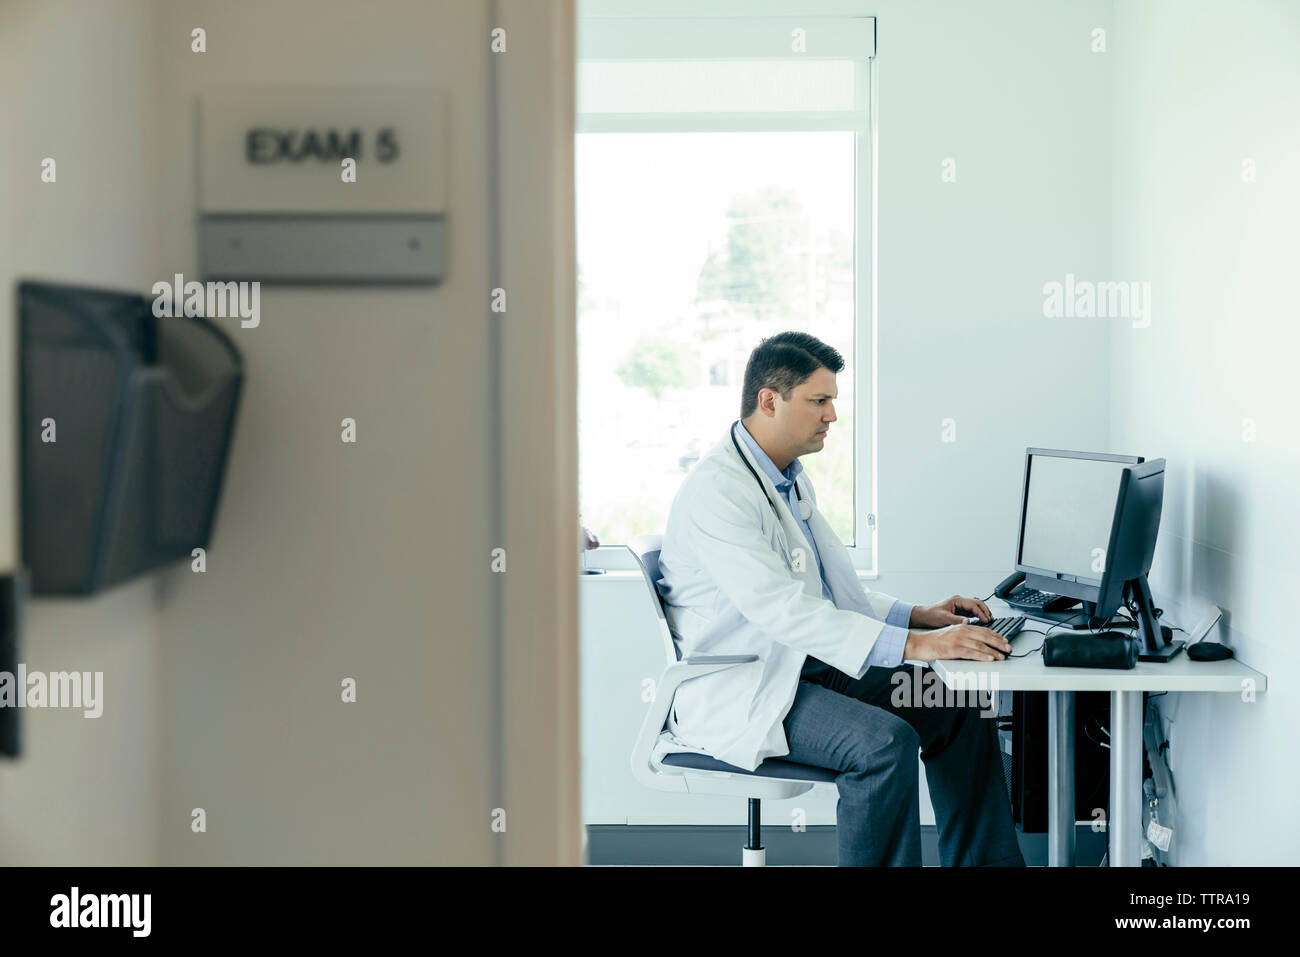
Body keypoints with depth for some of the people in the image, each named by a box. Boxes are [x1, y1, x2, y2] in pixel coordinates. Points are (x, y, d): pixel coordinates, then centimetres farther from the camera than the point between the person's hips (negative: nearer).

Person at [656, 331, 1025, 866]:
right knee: (884, 740, -30)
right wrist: (912, 645, -33)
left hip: (812, 667, 10)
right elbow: (780, 610, -29)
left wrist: (918, 616, 5)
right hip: (741, 693, -10)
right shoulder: (716, 491, -19)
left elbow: (833, 588, 21)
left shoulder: (790, 479, 14)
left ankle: (985, 862, 8)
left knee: (958, 705, 0)